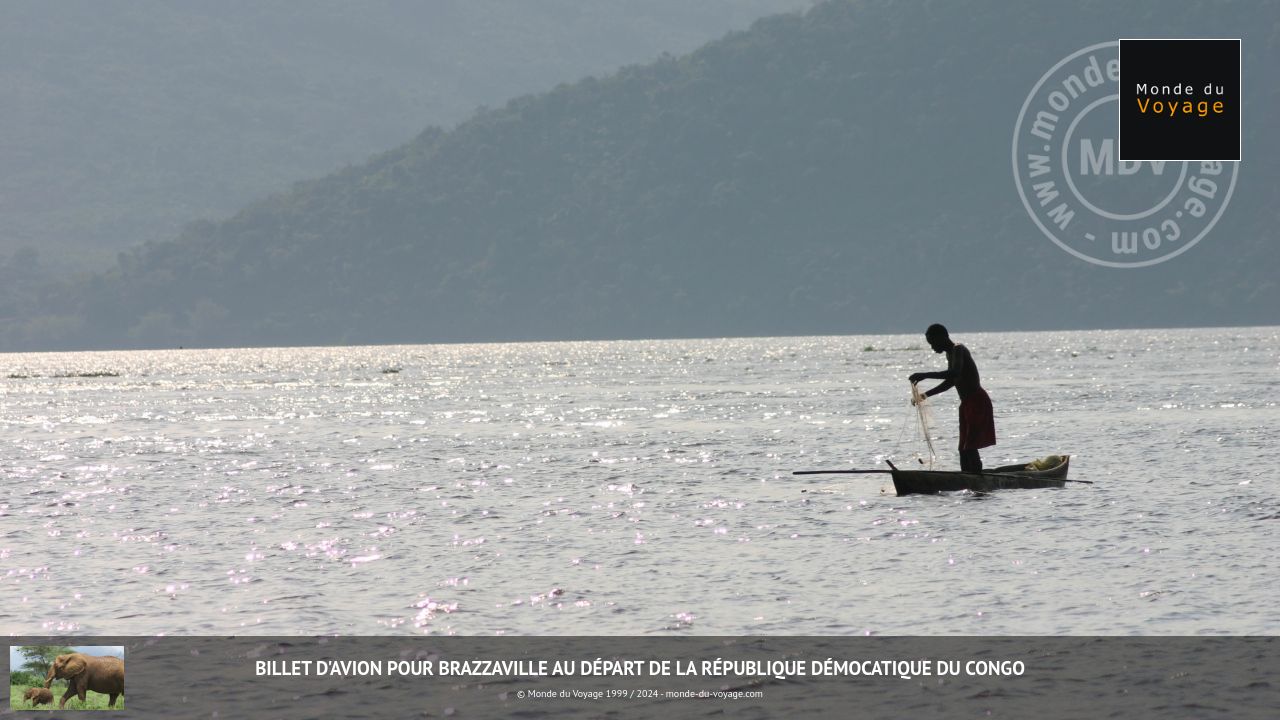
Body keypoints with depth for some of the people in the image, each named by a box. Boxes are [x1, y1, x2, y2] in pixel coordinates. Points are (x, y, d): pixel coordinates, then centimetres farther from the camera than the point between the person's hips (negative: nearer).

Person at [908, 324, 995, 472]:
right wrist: (925, 395, 21)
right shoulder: (951, 353, 15)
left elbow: (955, 374, -35)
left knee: (970, 448, -15)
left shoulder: (959, 351, -16)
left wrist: (924, 375, -36)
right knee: (963, 449, 12)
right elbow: (950, 382, 26)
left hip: (977, 403, -10)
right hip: (967, 404, 10)